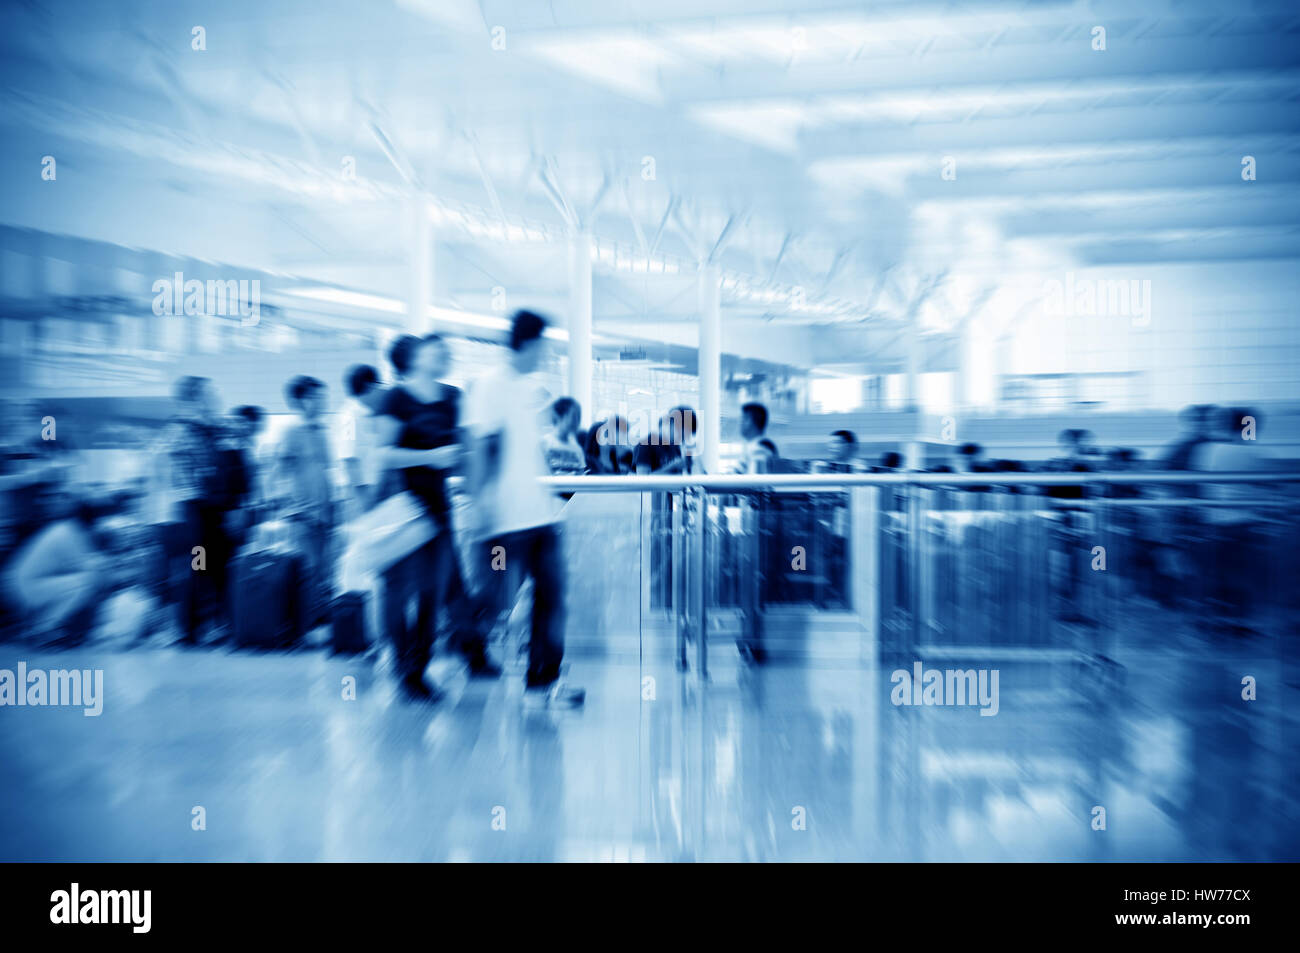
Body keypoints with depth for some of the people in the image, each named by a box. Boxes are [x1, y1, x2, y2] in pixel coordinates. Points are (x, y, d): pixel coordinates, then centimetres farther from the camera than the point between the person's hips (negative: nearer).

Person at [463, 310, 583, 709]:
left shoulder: (531, 388, 14)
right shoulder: (490, 387, -8)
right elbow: (477, 448, -13)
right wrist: (477, 501, -19)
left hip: (541, 511, 8)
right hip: (506, 516, -8)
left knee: (551, 594, 8)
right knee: (494, 597, 2)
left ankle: (543, 683, 19)